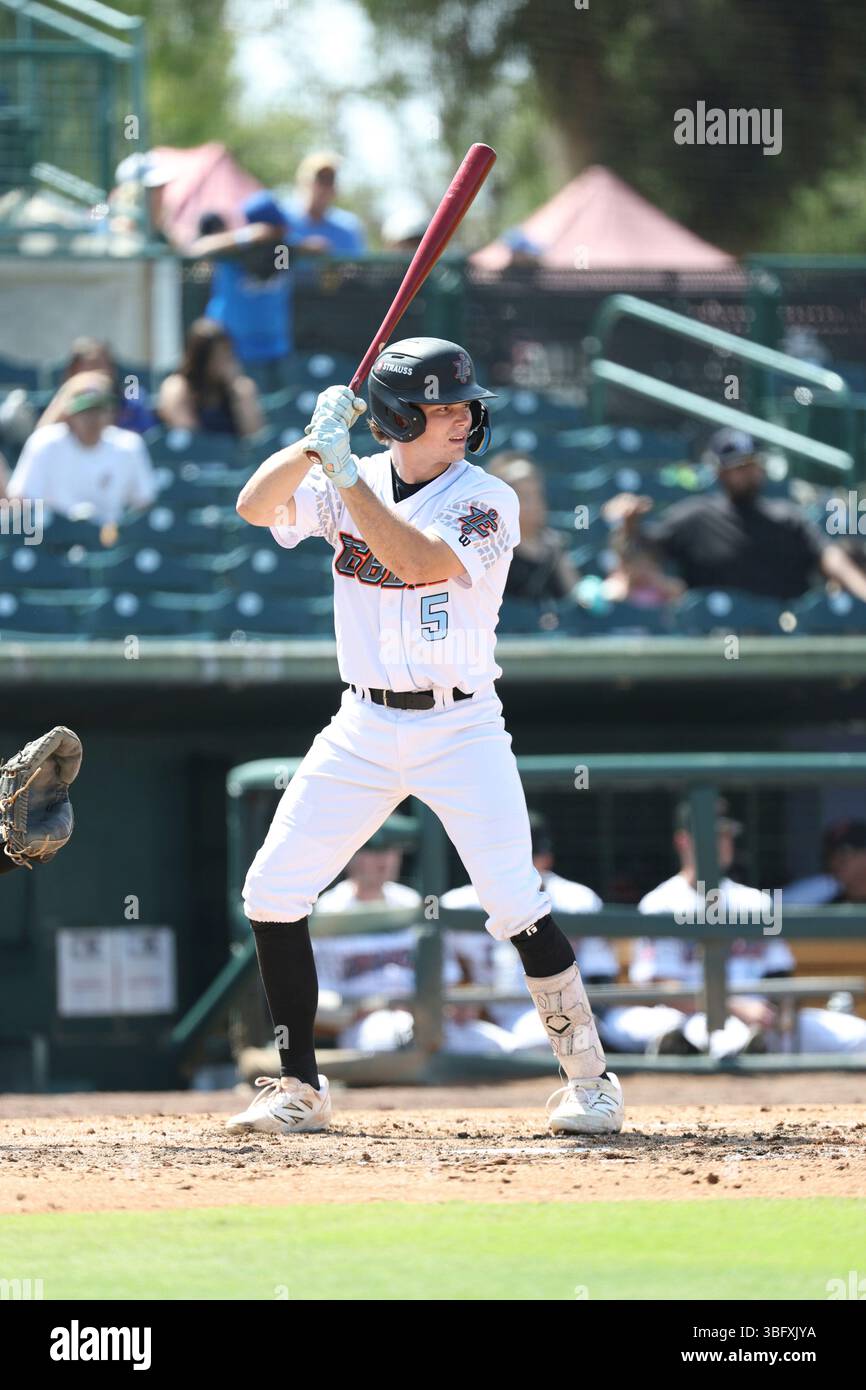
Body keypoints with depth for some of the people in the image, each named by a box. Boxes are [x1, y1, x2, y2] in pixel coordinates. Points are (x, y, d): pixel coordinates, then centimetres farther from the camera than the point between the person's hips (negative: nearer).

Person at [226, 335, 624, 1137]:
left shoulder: (487, 502, -10)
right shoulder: (350, 483, 2)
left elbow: (420, 562, -26)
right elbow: (256, 506, -10)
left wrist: (344, 472, -28)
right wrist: (316, 444, -24)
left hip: (459, 730, -4)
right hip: (363, 727, 4)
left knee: (516, 904, -13)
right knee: (272, 892, -1)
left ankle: (589, 1080, 1)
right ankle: (299, 1091, 11)